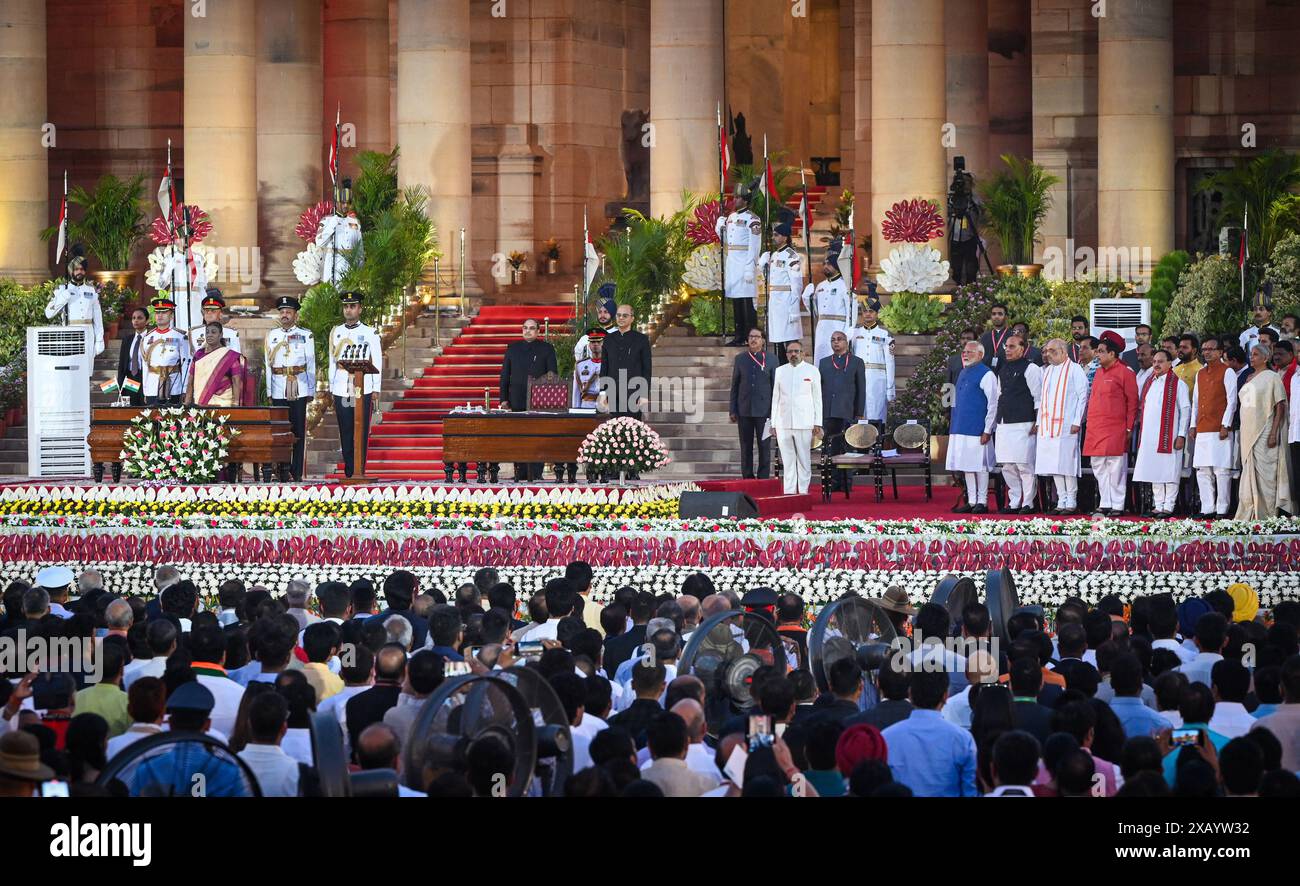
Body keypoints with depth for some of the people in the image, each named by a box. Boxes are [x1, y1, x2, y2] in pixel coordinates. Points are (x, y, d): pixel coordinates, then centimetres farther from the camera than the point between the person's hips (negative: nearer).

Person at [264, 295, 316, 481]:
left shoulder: (306, 335, 5)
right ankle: (282, 470, 6)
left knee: (299, 430, -1)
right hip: (278, 390, 2)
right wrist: (269, 391, 6)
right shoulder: (271, 336, 11)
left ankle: (297, 471, 1)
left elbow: (311, 364, 6)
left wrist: (311, 391, 3)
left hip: (299, 388, -2)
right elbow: (268, 364, 11)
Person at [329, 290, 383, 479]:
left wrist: (376, 391, -2)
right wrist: (331, 390, 10)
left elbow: (377, 364, 3)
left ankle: (360, 472, 1)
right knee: (346, 433, 3)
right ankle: (349, 472, 8)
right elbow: (332, 362, 14)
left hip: (363, 391, -2)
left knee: (361, 434, -3)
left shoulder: (370, 333, 4)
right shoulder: (336, 333, 12)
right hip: (341, 391, 2)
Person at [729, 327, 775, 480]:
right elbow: (734, 385, 10)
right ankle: (747, 478, 11)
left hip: (763, 410, -2)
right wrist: (732, 410, 4)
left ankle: (763, 478, 5)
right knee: (746, 447, 5)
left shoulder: (770, 360, 3)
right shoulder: (740, 359, 9)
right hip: (744, 409, 2)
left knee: (764, 447, 0)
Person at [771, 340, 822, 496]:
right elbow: (775, 398, 14)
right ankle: (789, 492, 5)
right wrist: (773, 423, 8)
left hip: (804, 423, -2)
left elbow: (817, 399, 6)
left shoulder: (812, 372, 6)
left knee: (804, 459, -2)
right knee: (787, 460, 3)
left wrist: (818, 423, 0)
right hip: (783, 423, 2)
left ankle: (803, 490, 1)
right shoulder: (780, 371, 13)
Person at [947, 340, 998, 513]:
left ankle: (982, 502, 2)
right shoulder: (964, 373, 15)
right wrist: (954, 426, 17)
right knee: (967, 466, 9)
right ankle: (971, 501, 13)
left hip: (977, 430, -8)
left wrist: (987, 430, -15)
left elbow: (993, 404, -12)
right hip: (961, 429, 8)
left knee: (979, 465, -3)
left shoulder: (986, 375, -9)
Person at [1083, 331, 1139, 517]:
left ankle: (1117, 506, 1)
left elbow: (1132, 402, -6)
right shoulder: (1099, 372, 15)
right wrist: (1091, 424, 15)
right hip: (1096, 429, 8)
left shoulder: (1124, 373, -6)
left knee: (1115, 469, -4)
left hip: (1115, 430, -8)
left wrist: (1129, 428, -9)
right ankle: (1105, 504, 13)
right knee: (1099, 467, 8)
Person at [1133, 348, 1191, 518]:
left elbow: (1185, 409, -6)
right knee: (1154, 472, 8)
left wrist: (1181, 435, -12)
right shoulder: (1149, 383, 15)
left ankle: (1169, 507, -1)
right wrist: (1140, 432, 13)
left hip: (1168, 435, -6)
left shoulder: (1177, 384, -4)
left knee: (1169, 471, -4)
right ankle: (1158, 506, 13)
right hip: (1149, 436, 6)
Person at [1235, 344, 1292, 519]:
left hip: (1264, 433, -7)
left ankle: (1269, 516, -4)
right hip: (1248, 432, 7)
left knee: (1265, 474, -7)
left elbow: (1280, 406, -10)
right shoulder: (1250, 379, 17)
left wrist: (1274, 433, -18)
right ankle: (1247, 515, 9)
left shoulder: (1272, 377, -5)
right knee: (1249, 475, 7)